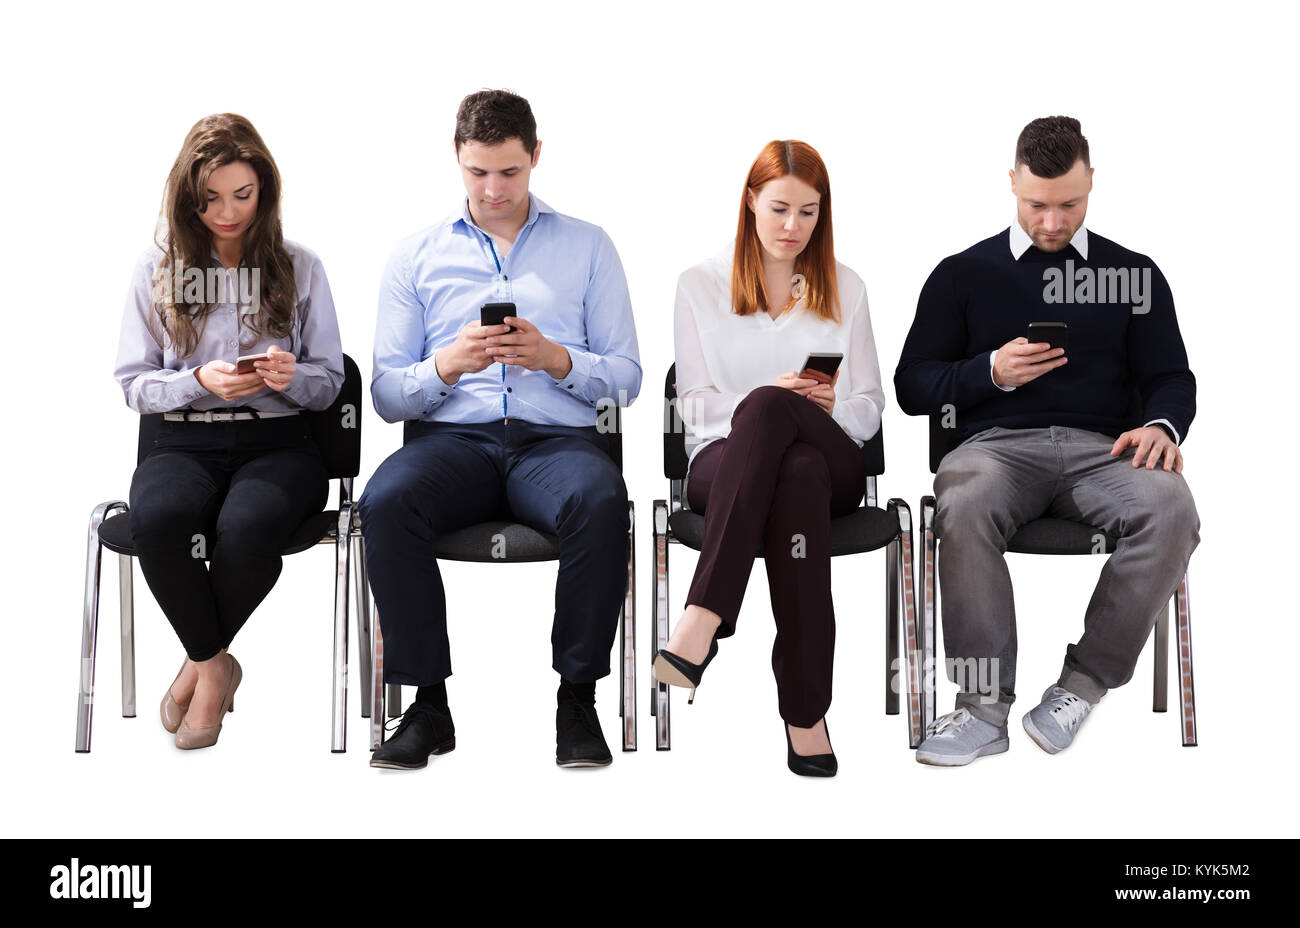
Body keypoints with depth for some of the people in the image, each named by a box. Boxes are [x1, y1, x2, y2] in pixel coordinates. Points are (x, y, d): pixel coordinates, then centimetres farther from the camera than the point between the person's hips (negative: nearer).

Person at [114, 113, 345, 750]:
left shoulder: (299, 269, 11)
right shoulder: (157, 270, 11)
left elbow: (329, 382, 12)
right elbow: (133, 383, 8)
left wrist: (292, 376, -11)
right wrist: (199, 382, -11)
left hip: (276, 441, 0)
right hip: (184, 441, 1)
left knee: (248, 525, -36)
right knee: (158, 517, -36)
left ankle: (200, 661, -5)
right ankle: (216, 663, -9)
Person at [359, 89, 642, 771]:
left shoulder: (587, 247, 16)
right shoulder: (416, 256, 17)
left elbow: (625, 379, 10)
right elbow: (385, 394, 10)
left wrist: (556, 358, -10)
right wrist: (446, 366, -10)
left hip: (557, 437, -1)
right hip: (452, 437, 1)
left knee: (601, 501, -36)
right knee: (384, 504, -32)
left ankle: (578, 699, -20)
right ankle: (429, 704, -19)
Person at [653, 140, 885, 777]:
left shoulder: (844, 288, 18)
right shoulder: (701, 285, 14)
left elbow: (870, 409, 15)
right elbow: (695, 406, 6)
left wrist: (832, 406, -10)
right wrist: (771, 394, -13)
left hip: (832, 461, 1)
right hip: (725, 460, -1)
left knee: (768, 409, -37)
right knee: (800, 472, -40)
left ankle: (703, 621, -45)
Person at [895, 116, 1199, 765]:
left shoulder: (1135, 274, 20)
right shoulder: (963, 274, 17)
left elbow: (1170, 377, 16)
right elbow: (912, 386, 13)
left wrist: (1161, 425, -8)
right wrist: (991, 371, -5)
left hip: (1101, 447, 1)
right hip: (998, 442, -1)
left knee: (1171, 509, -33)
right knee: (963, 505, -37)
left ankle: (1081, 685, -19)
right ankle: (984, 709, -27)